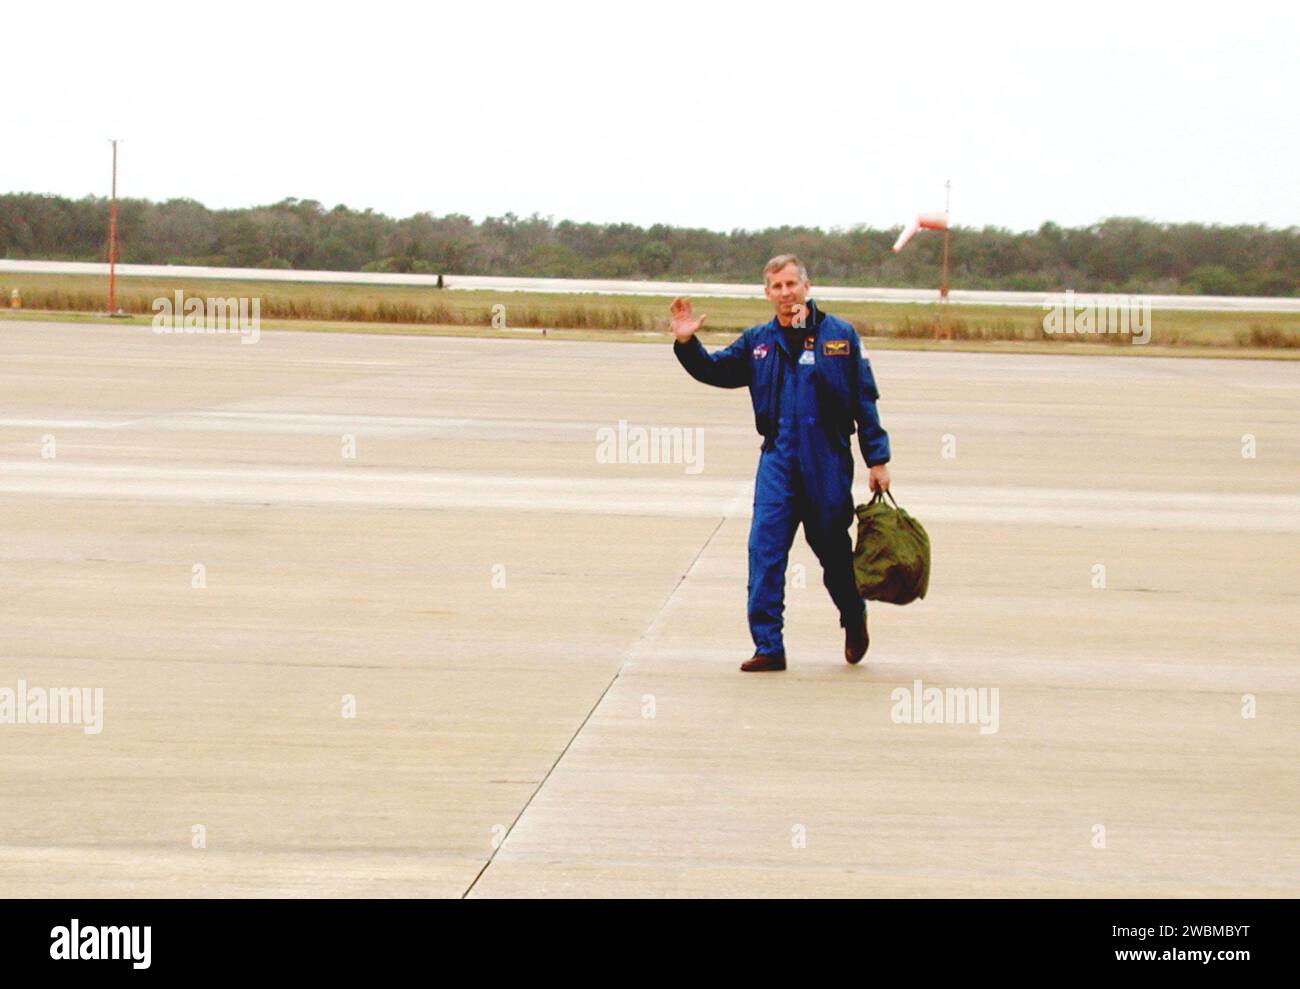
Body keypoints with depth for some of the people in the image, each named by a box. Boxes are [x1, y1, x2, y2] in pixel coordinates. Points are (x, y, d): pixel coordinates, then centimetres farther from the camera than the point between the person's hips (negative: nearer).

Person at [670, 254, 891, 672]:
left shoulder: (841, 335, 0)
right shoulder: (757, 341, 7)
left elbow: (865, 401, 1)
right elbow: (714, 370, 16)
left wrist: (877, 459, 0)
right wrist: (687, 343, -3)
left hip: (828, 463, -2)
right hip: (777, 461, 2)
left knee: (834, 550, 10)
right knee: (764, 551, -7)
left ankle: (854, 621, 37)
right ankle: (768, 646, -3)